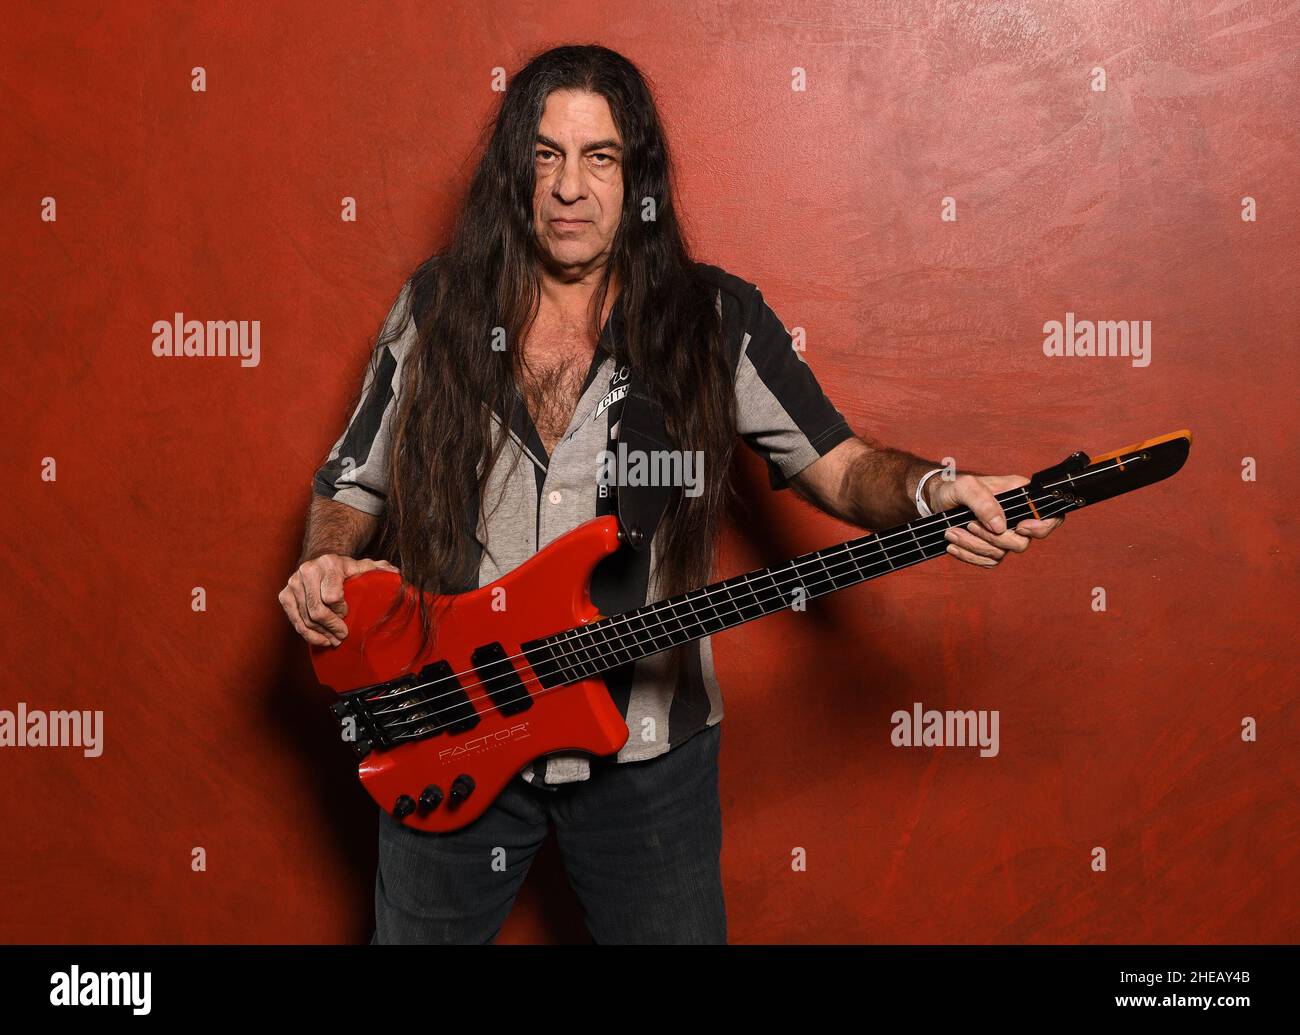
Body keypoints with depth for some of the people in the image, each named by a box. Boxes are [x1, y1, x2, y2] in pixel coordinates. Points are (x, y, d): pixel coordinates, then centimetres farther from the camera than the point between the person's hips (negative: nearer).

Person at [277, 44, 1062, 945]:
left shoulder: (715, 320, -4)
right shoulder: (435, 310, -1)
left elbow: (836, 463, -4)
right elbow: (352, 480, 8)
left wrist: (931, 494, -25)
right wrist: (327, 564, -13)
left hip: (645, 747, -1)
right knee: (414, 929, 16)